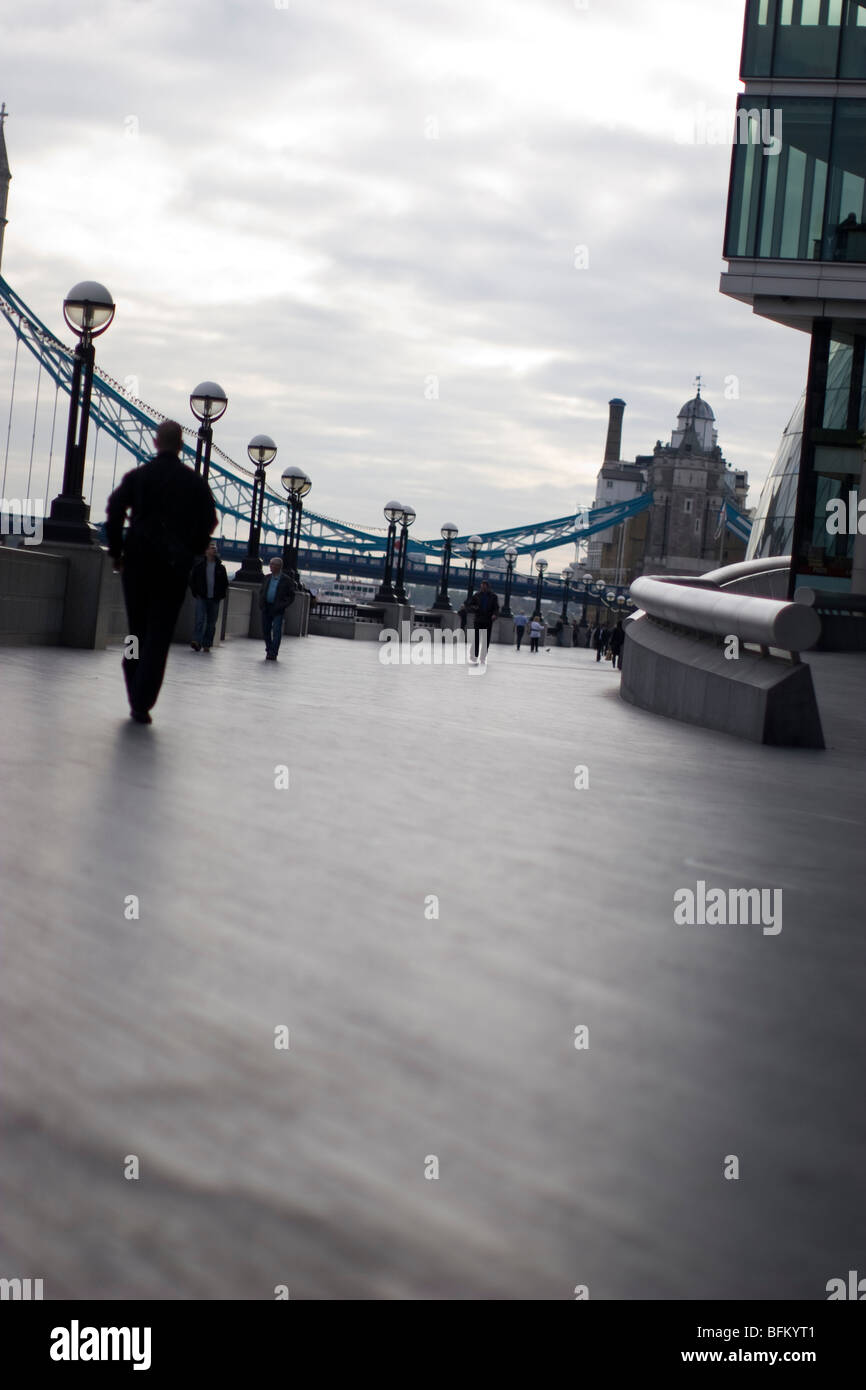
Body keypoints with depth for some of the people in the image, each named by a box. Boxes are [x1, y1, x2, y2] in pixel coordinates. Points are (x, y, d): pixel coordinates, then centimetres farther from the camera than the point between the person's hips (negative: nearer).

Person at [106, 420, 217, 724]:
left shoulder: (137, 476, 2)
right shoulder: (196, 483, 2)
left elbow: (114, 511, -5)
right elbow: (208, 522, 0)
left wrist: (116, 552, 4)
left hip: (138, 562, 1)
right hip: (175, 566, -1)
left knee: (136, 632, 13)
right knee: (159, 636, -1)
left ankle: (135, 698, 14)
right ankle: (142, 703, -10)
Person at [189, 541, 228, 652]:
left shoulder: (221, 567, 8)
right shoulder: (199, 565, 3)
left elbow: (225, 583, 13)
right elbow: (192, 579, 7)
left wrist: (221, 596, 2)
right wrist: (195, 593, -1)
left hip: (215, 599, 2)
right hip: (202, 598, -2)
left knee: (211, 623, 3)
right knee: (200, 619, -15)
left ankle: (207, 644, 8)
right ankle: (196, 641, -22)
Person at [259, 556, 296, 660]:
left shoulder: (287, 580, -1)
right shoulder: (267, 578, 14)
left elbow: (291, 597, 0)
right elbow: (261, 592, 21)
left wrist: (282, 605, -12)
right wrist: (261, 604, 5)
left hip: (278, 610, -5)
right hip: (266, 608, 5)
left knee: (276, 631, -9)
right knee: (265, 630, 7)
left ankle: (273, 654, -7)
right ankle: (269, 650, 21)